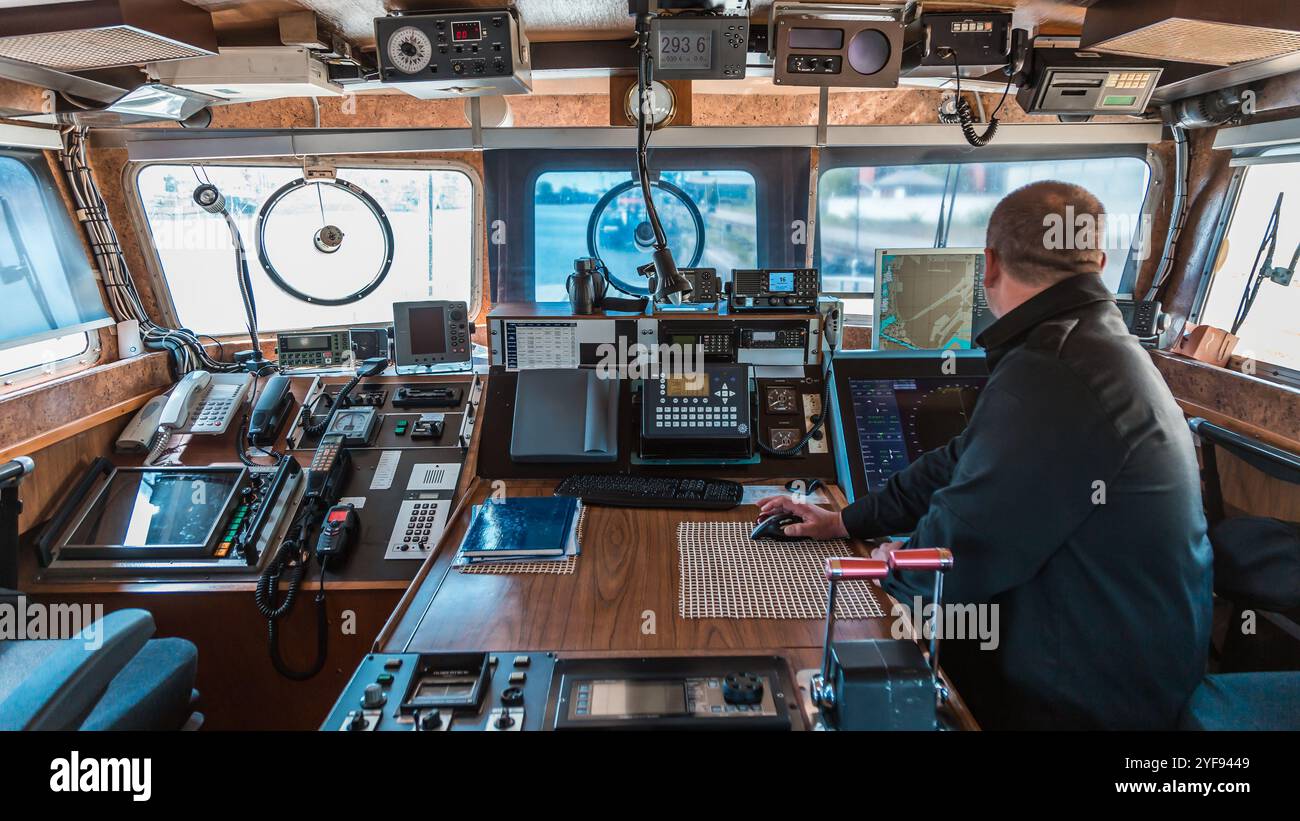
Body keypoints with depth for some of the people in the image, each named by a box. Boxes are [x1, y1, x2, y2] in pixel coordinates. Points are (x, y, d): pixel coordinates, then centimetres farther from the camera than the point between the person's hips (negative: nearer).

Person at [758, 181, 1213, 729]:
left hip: (1090, 698, -9)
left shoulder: (1053, 376, -30)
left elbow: (953, 559, -26)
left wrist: (895, 564, -3)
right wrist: (847, 521, 12)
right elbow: (965, 463, 11)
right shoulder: (1096, 347, 7)